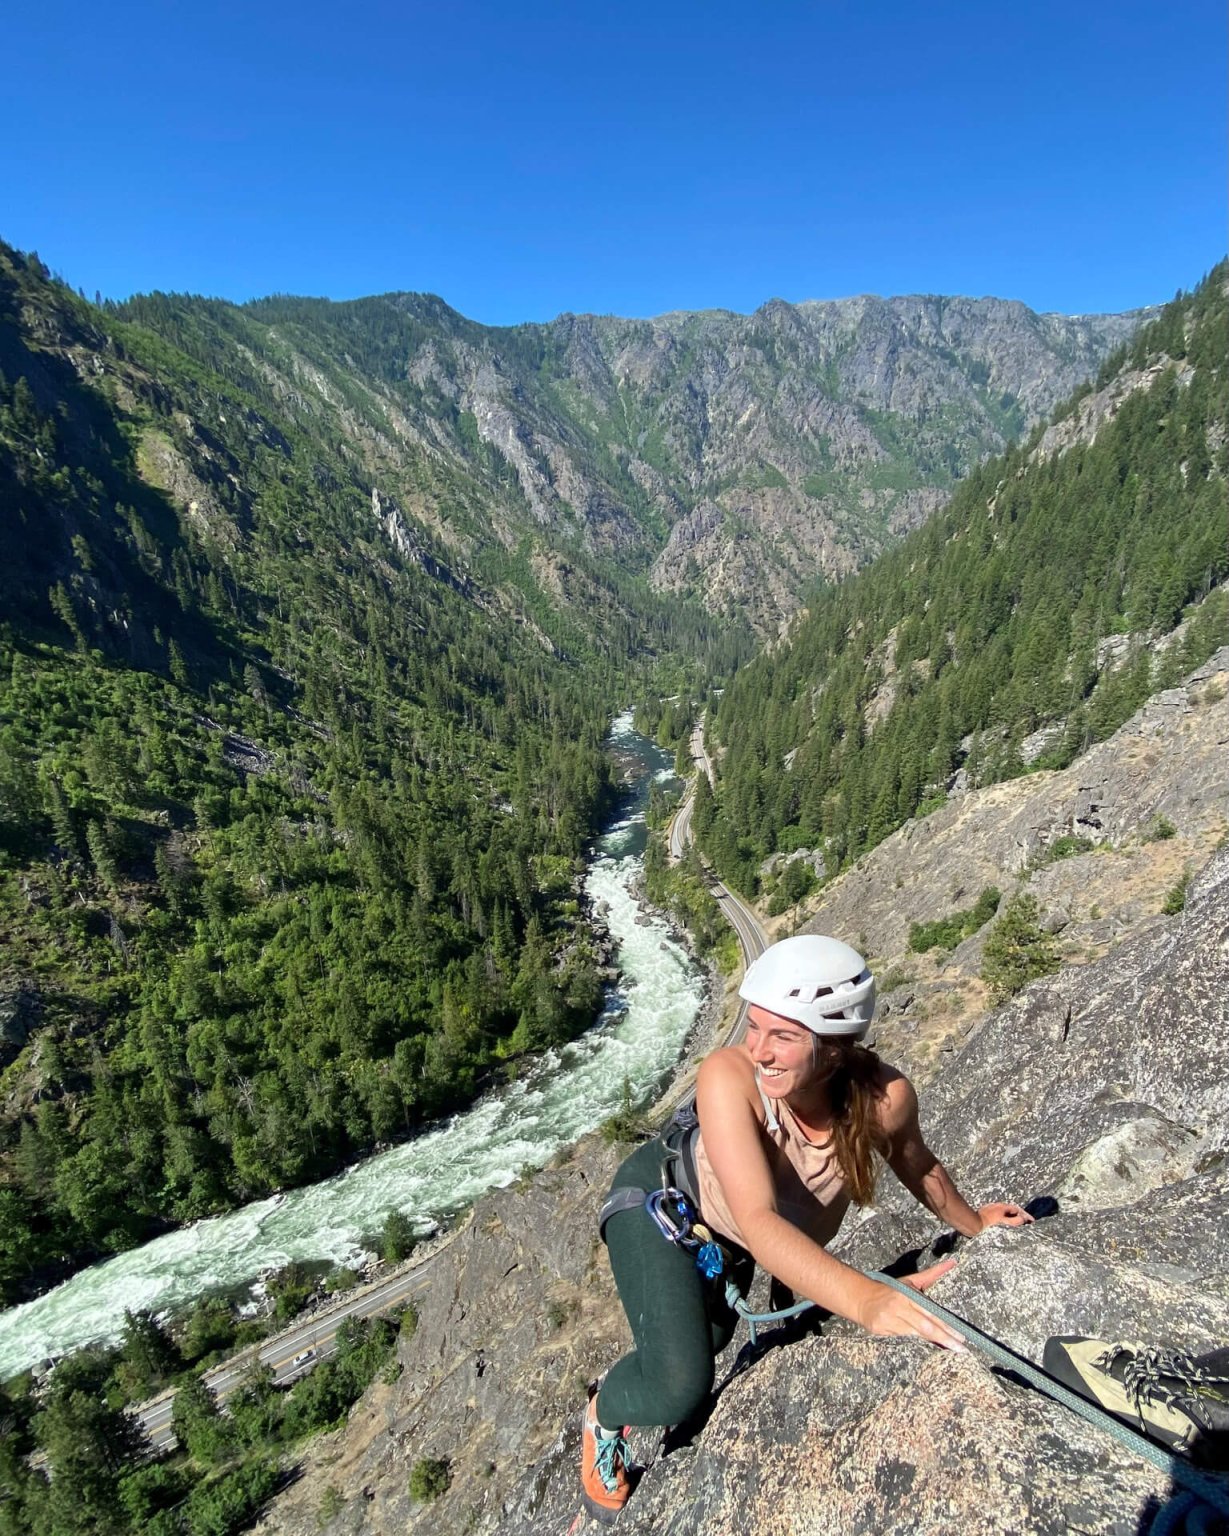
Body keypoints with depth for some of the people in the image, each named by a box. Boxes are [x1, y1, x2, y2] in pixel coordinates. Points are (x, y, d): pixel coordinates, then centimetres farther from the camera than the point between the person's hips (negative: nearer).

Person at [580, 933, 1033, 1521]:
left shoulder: (886, 1097, -31)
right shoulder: (728, 1076, -42)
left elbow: (914, 1162, -6)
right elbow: (757, 1221, -49)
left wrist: (972, 1224, 9)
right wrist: (866, 1299, -64)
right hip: (658, 1199, -4)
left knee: (708, 1345, 26)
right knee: (679, 1389, -20)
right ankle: (603, 1415, 16)